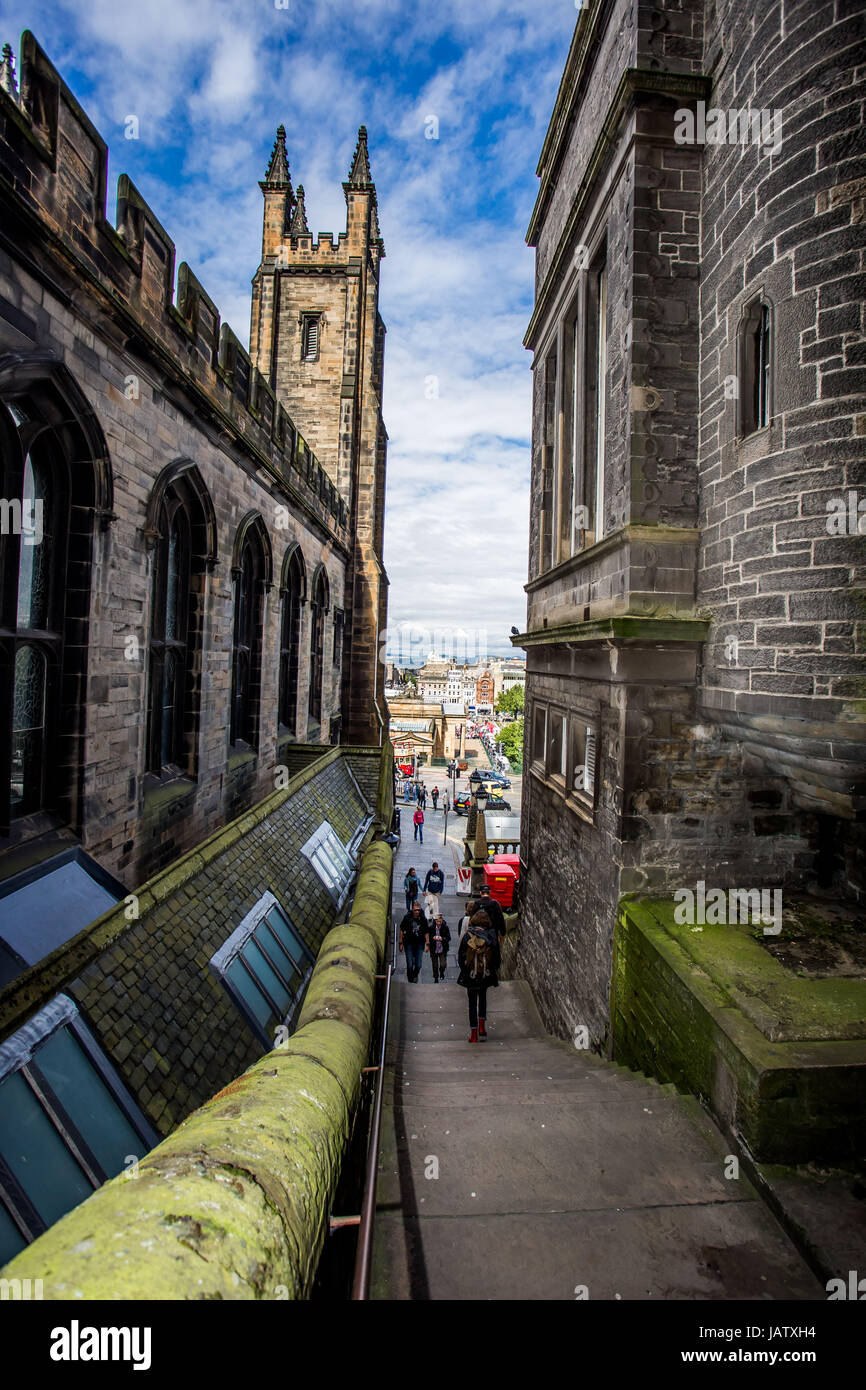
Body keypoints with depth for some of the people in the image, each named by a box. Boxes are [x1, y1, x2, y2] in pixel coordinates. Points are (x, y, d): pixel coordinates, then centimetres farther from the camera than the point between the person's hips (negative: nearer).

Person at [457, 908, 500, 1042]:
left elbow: (460, 955, -3)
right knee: (482, 997, 25)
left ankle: (473, 1033, 10)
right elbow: (497, 957, -2)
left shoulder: (466, 935, -9)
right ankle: (482, 1025, 17)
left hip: (470, 975, -1)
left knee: (472, 1002, 11)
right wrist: (494, 971, 11)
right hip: (486, 975, 1)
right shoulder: (491, 935, -8)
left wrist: (464, 970, 10)